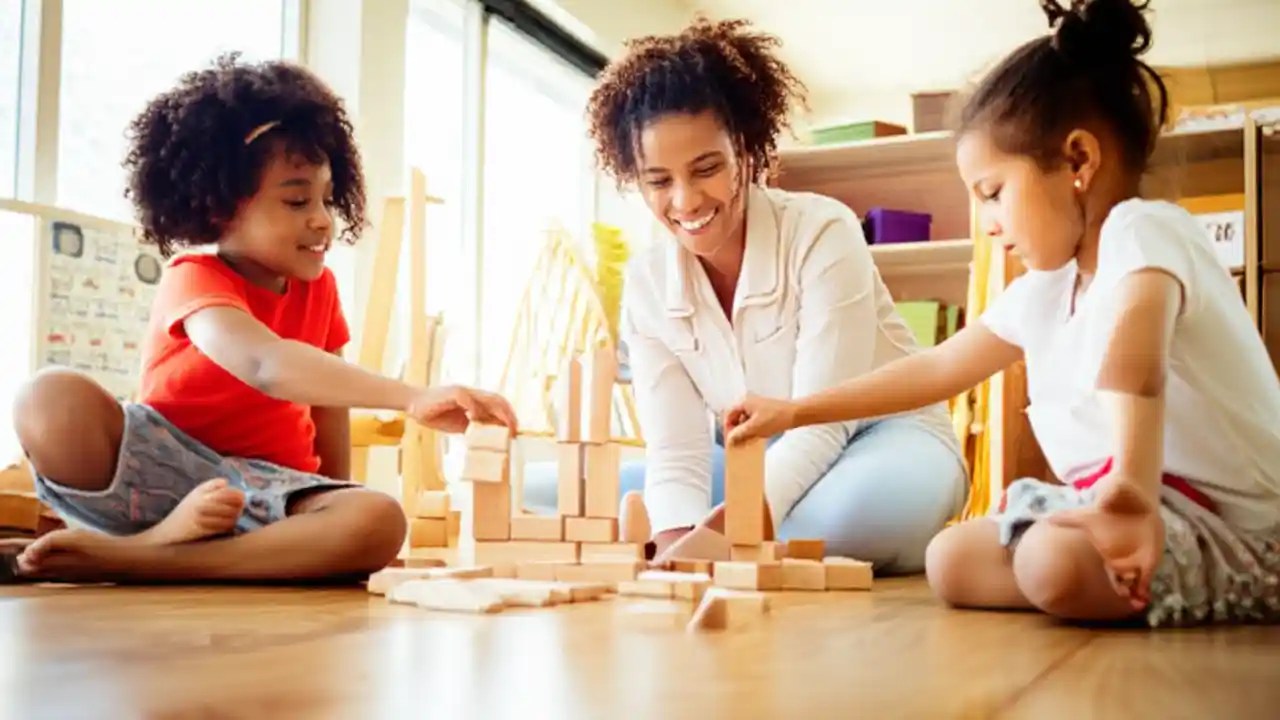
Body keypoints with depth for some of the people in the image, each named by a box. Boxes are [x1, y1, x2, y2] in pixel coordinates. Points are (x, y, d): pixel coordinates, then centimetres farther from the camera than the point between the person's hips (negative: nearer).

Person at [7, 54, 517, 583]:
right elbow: (265, 365, -36)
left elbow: (327, 402, 12)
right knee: (51, 397, -31)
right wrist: (410, 399, -46)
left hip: (264, 491, 5)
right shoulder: (193, 280, -14)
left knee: (379, 523, -30)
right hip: (155, 472, -5)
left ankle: (124, 556, -27)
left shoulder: (319, 288, 8)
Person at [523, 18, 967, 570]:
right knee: (534, 497, -12)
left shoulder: (823, 234, -20)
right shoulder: (646, 283, -7)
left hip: (880, 442, -3)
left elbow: (820, 425, -25)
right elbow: (675, 448, -13)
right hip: (753, 465, 4)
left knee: (862, 507, -44)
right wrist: (677, 541, -35)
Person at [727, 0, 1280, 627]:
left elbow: (1134, 357, -39)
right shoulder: (1041, 293, 10)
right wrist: (794, 412, 19)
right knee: (950, 558, 5)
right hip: (1143, 508, 9)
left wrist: (1132, 491, -58)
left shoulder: (1142, 229, -18)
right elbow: (936, 368, 19)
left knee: (1057, 562, -35)